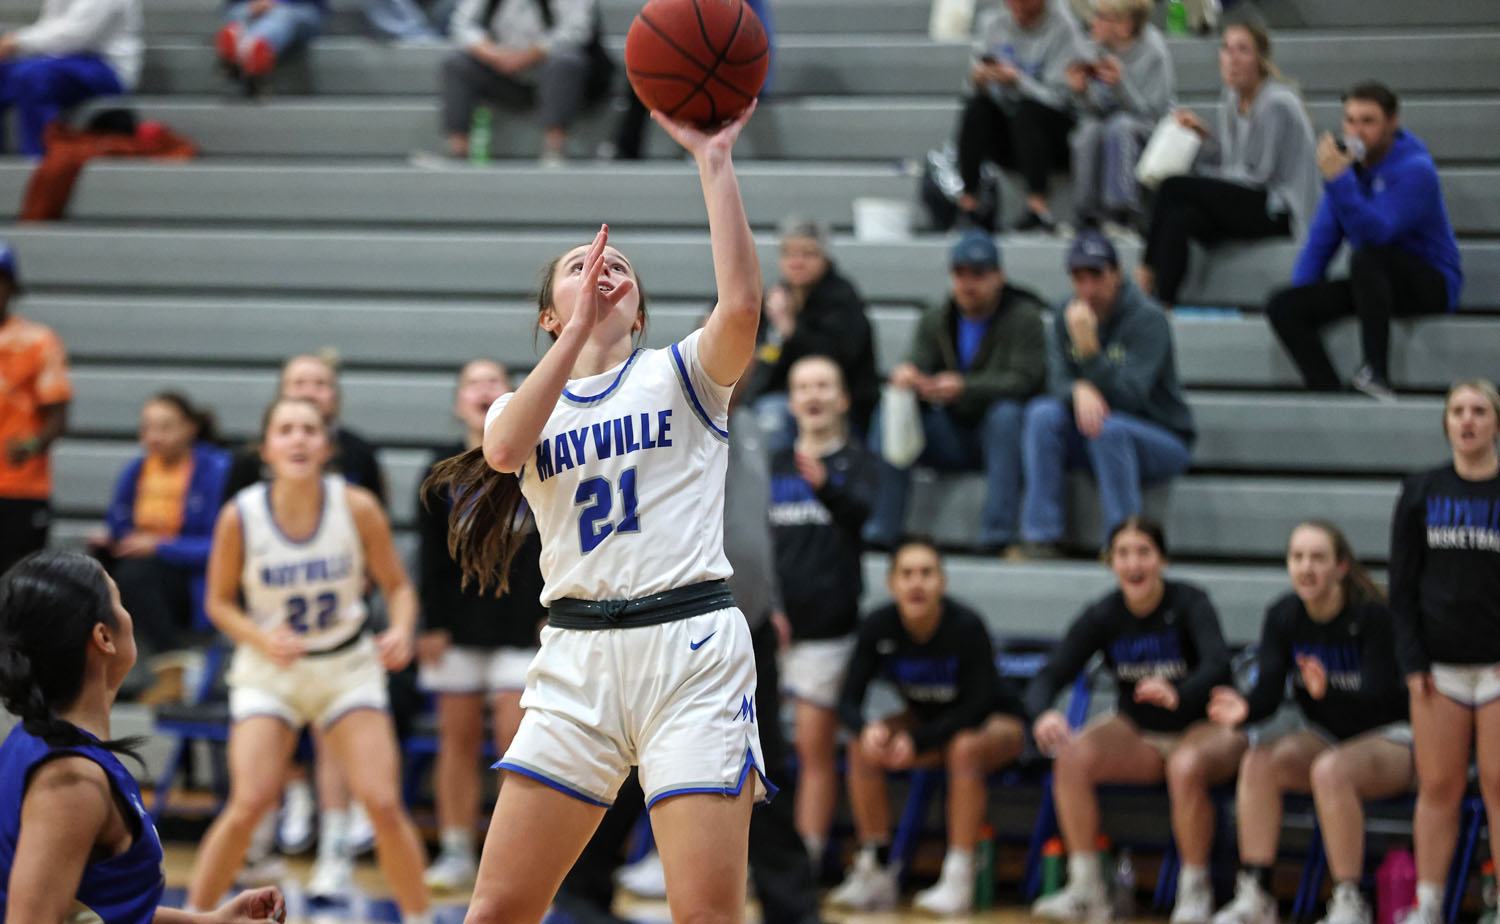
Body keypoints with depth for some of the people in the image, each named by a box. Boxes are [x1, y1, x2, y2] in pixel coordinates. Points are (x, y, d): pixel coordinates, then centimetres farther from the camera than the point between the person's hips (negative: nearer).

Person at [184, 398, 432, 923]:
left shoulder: (357, 508, -15)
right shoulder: (240, 516, -16)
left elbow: (398, 586, -2)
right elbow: (220, 603, -2)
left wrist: (401, 632, -22)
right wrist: (262, 639, -20)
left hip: (348, 668, 1)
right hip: (269, 670, -1)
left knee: (384, 804, -10)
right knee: (249, 805, -15)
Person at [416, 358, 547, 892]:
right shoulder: (443, 469, 7)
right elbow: (432, 554, 5)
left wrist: (554, 613, -5)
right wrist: (431, 623, 0)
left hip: (522, 626, -2)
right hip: (459, 624, 2)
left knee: (516, 738, -8)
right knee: (458, 737, 4)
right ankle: (455, 853, 11)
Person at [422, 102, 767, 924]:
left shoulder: (680, 374, 10)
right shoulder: (520, 405, 17)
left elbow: (740, 306, -12)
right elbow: (506, 448, -9)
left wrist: (714, 162, -13)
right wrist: (582, 328, -13)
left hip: (691, 644, -3)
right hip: (576, 654, 3)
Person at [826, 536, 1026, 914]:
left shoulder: (967, 627, -27)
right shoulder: (879, 627, -16)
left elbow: (976, 708, -24)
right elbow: (849, 700, -16)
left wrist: (917, 741, -34)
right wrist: (867, 729, -39)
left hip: (995, 724, -4)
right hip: (928, 719, 4)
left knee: (965, 747, -37)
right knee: (864, 746, -21)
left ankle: (959, 879, -33)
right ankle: (874, 872, -14)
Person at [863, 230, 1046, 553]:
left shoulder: (1023, 317, -9)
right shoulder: (936, 320, 7)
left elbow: (1025, 379, -20)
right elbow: (917, 366, 0)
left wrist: (965, 387, -35)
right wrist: (904, 378, -28)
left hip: (1004, 431, -4)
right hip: (953, 435, 4)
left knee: (1005, 414, -37)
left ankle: (998, 536, -39)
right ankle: (878, 534, -23)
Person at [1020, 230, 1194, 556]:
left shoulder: (1148, 318, -18)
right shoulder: (1067, 315, 1)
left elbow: (1128, 397, -26)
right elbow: (1058, 380, -4)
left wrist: (1088, 348, -37)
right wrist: (1080, 391, -29)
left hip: (1164, 440, -5)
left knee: (1109, 428, -36)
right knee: (1043, 413, -21)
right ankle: (1040, 538, -21)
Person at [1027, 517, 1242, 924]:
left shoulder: (1189, 604, -15)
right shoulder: (1102, 616, -6)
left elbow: (1217, 665, -32)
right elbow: (1049, 676, -13)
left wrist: (1178, 694, -55)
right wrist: (1044, 714, -37)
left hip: (1204, 727, -3)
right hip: (1137, 734, 3)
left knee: (1185, 768, -38)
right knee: (1072, 756, -26)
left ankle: (1195, 890, -18)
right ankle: (1085, 889, -17)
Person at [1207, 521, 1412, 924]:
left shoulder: (1372, 615, -18)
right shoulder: (1282, 616, -3)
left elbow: (1376, 696, -26)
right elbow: (1269, 693, -11)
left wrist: (1328, 691, -47)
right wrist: (1245, 708, -35)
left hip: (1390, 739, -5)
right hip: (1323, 736, 5)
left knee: (1330, 769, -36)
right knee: (1258, 762, -25)